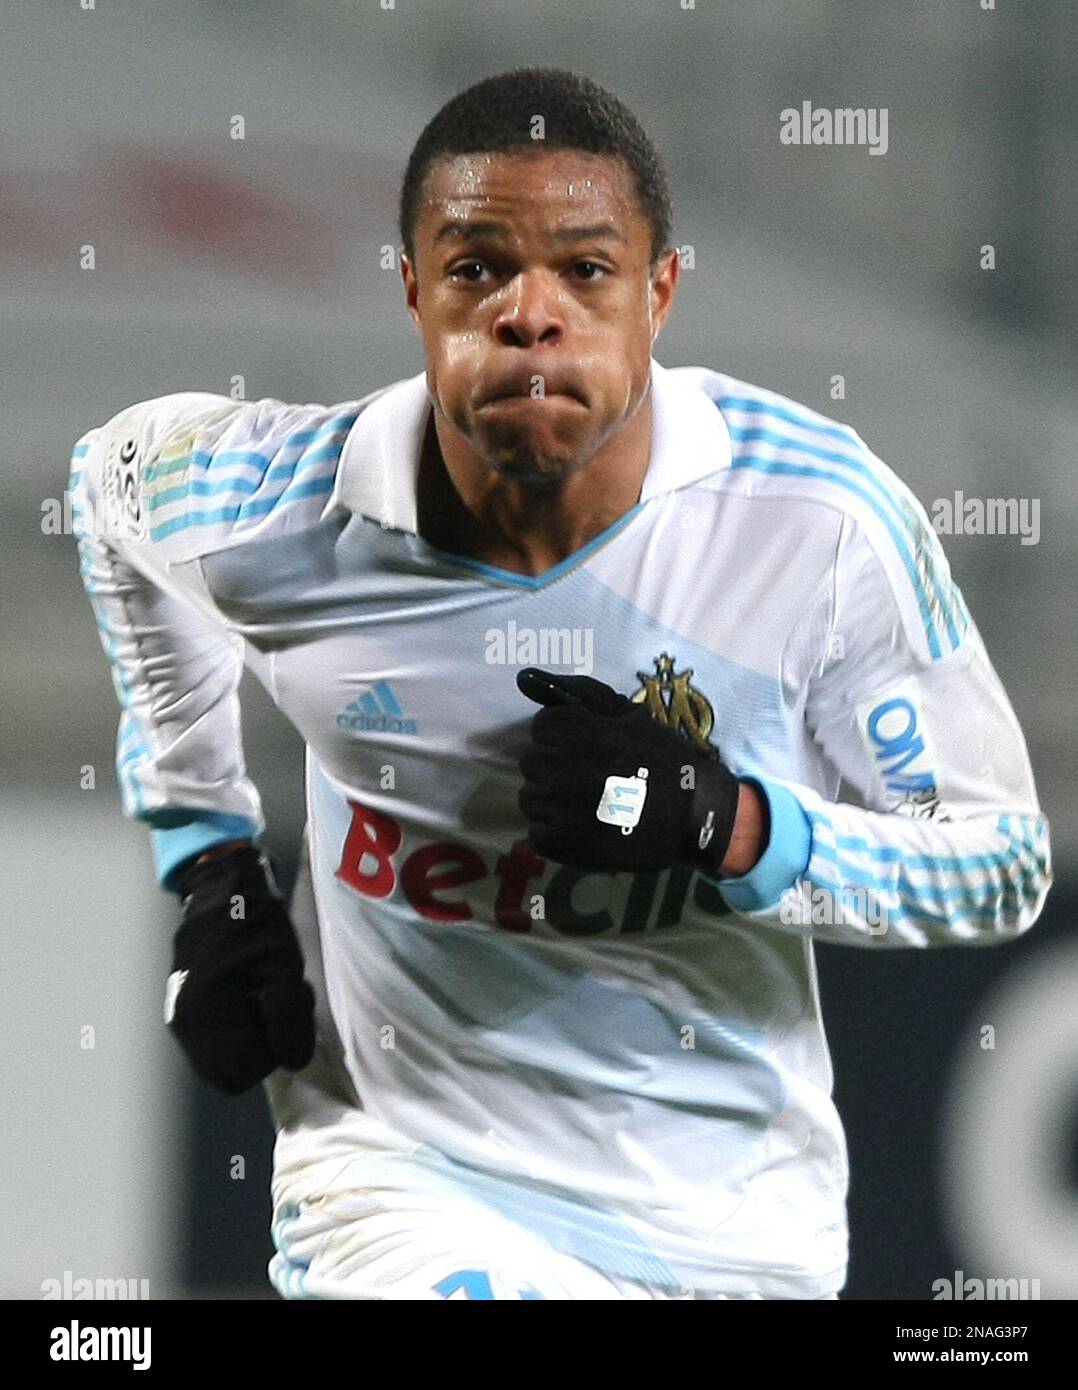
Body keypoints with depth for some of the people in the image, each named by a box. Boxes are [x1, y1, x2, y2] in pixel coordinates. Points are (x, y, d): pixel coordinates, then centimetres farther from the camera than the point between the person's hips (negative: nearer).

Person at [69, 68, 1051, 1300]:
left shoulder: (821, 516, -14)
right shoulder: (269, 509, -13)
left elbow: (1005, 867, -5)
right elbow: (112, 472, 13)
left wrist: (728, 825, -23)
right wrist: (209, 864, 11)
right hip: (403, 1178, -1)